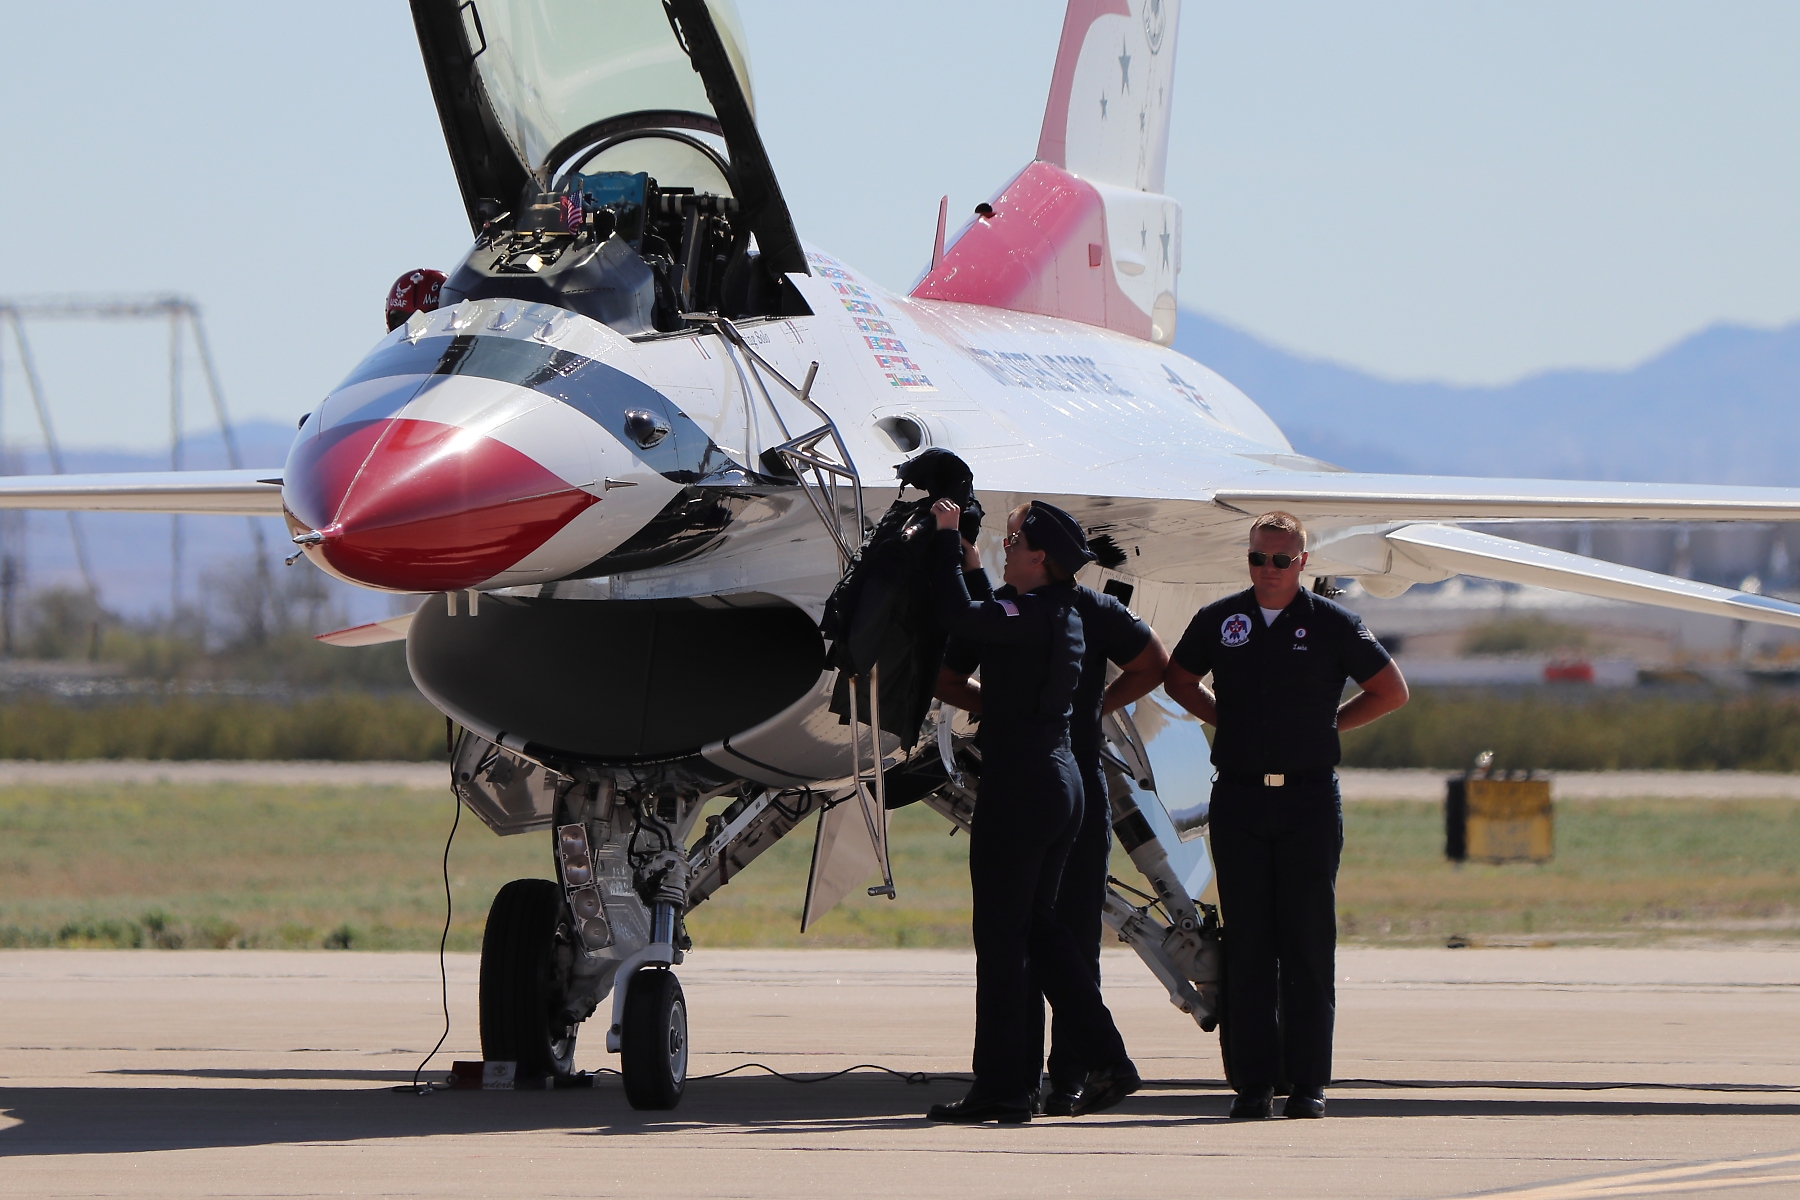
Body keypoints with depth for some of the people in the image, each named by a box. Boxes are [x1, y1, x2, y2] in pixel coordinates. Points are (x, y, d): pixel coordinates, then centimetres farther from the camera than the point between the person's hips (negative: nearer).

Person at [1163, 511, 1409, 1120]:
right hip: (1238, 795, 2)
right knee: (1246, 943, 0)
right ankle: (1252, 1081, 2)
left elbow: (1391, 692, 9)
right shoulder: (1219, 621, 6)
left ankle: (1308, 1081, 0)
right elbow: (1179, 680, 22)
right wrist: (1228, 721, 9)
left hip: (1310, 797, -2)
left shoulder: (1333, 624, 1)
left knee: (1308, 940, -3)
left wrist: (1328, 724, 4)